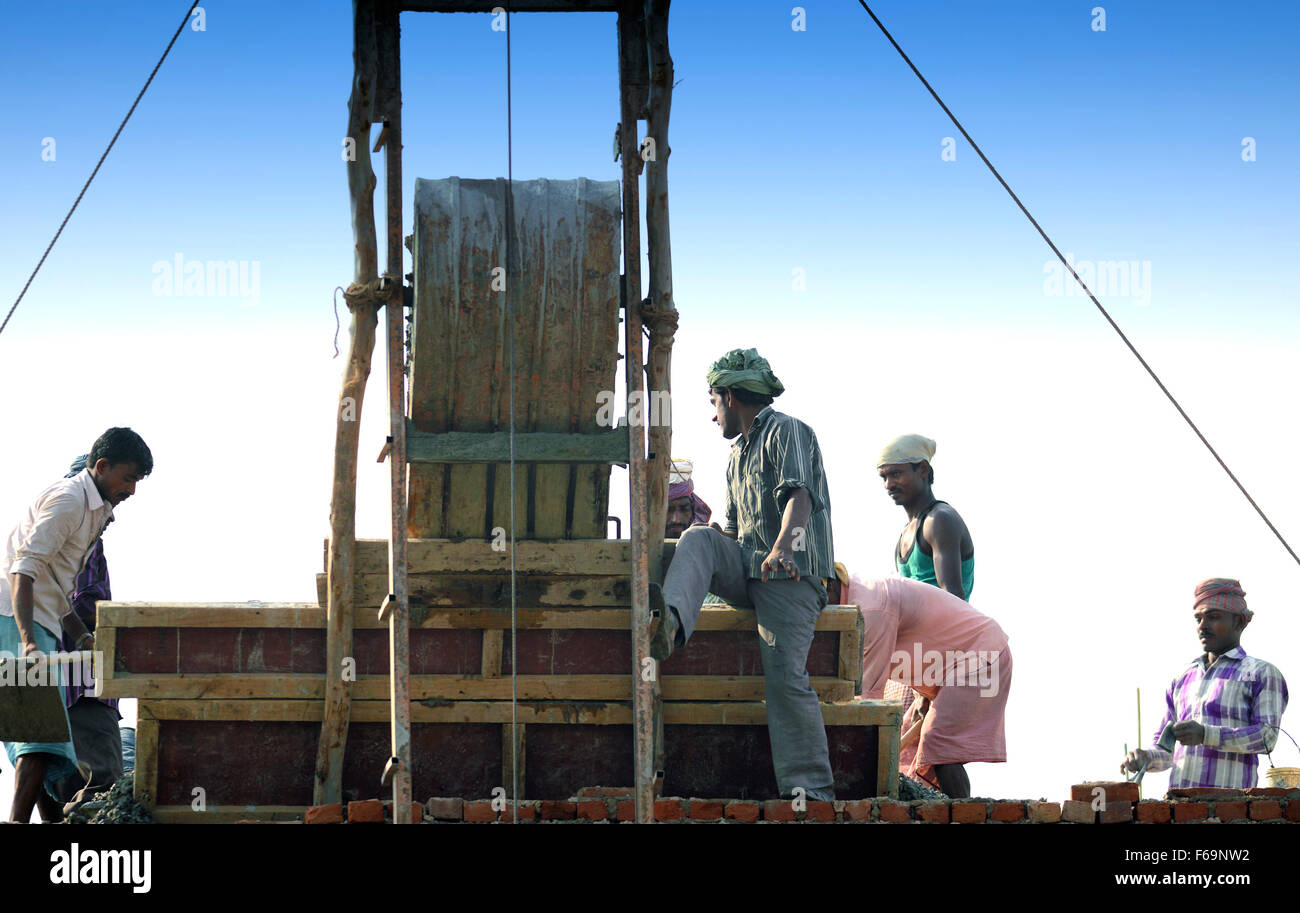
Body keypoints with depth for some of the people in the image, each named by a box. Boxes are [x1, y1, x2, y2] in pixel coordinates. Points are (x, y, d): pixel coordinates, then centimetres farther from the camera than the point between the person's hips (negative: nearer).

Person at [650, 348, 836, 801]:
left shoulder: (786, 431, -1)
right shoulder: (738, 455, 28)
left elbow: (798, 496, -20)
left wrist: (781, 548, -36)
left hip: (790, 574, -7)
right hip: (748, 571, 7)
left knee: (785, 675, -23)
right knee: (700, 540, -20)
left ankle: (810, 790, -26)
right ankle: (670, 622, -48)